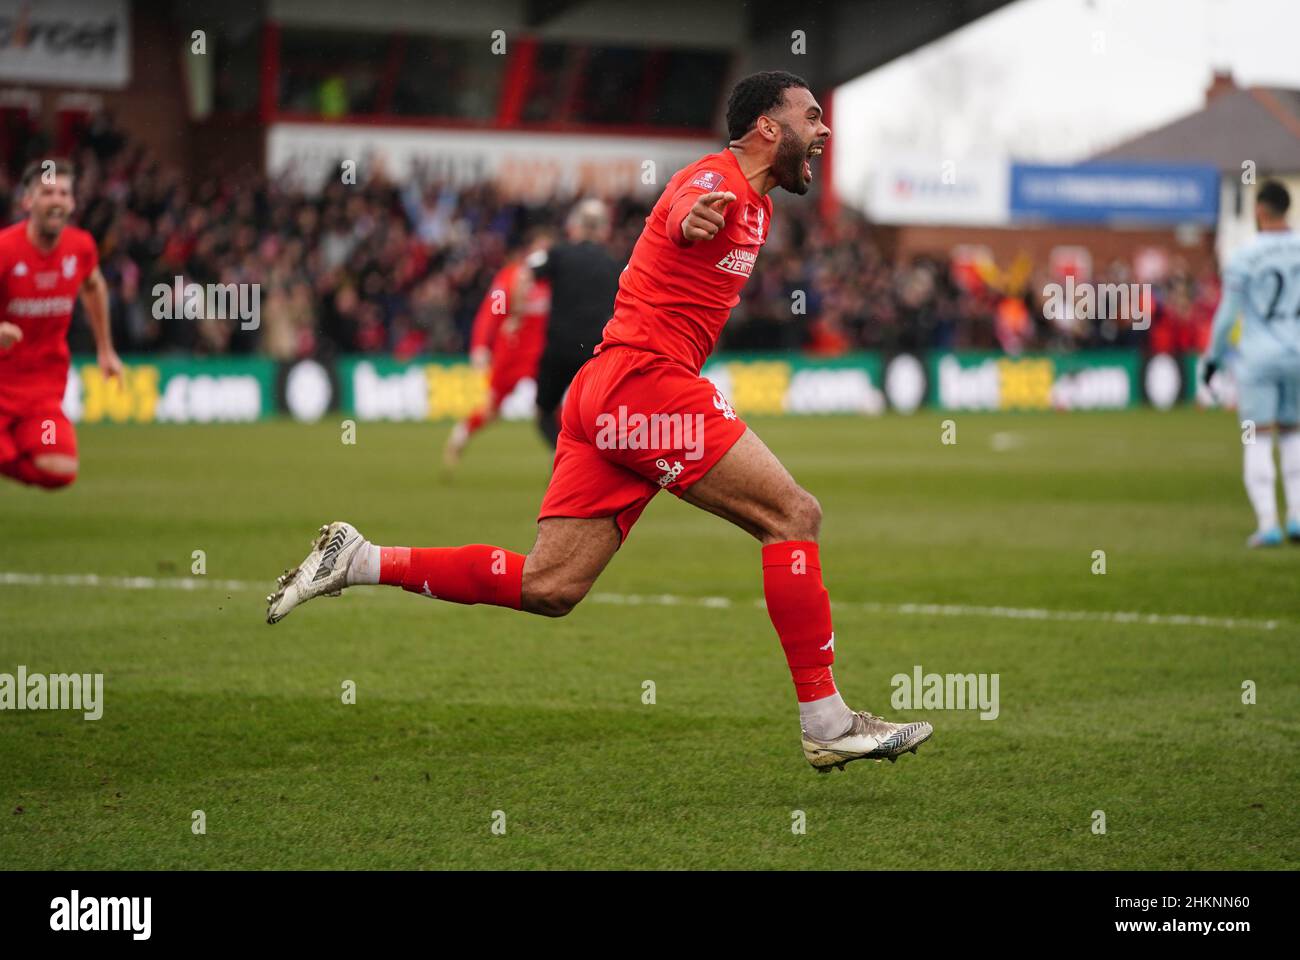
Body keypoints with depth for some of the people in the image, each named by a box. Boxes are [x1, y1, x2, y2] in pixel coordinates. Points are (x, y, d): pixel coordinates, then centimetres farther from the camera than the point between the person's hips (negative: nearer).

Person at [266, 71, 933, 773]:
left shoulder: (755, 202, 22)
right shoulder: (719, 178, -8)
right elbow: (682, 211, -35)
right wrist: (694, 218, -56)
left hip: (605, 397, 10)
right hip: (644, 379, -10)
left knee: (548, 588, 3)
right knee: (793, 514, -10)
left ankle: (358, 561, 5)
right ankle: (827, 724, -9)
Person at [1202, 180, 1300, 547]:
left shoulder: (1245, 257, -10)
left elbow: (1227, 314, -8)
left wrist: (1212, 357, 5)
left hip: (1258, 358, -3)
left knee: (1258, 444, 2)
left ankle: (1267, 524, -8)